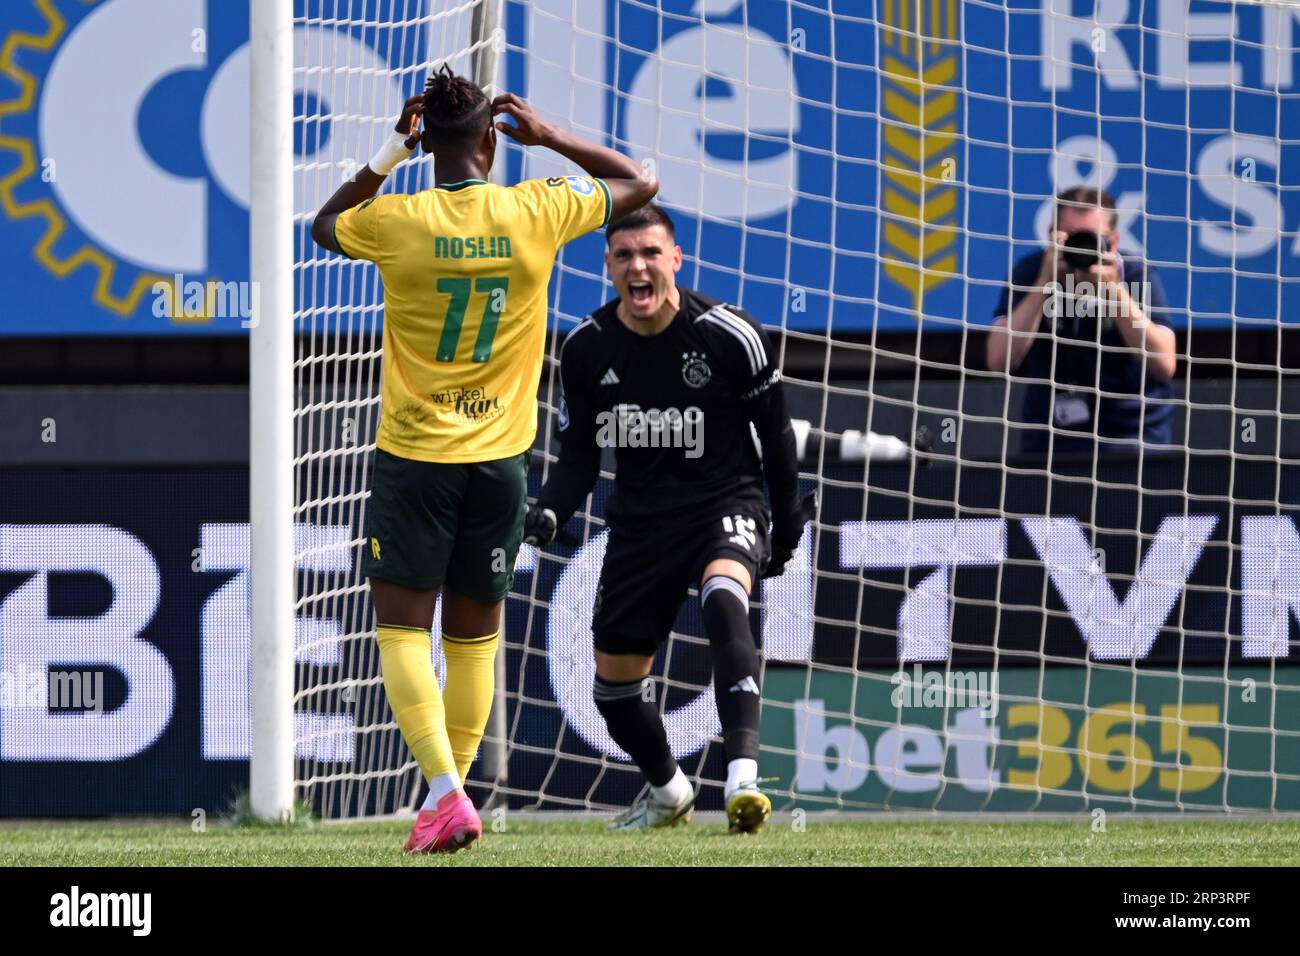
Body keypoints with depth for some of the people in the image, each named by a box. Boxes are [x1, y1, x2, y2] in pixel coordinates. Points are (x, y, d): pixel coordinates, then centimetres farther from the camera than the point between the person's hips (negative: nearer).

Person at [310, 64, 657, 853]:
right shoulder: (536, 213, -5)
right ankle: (449, 798, 17)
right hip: (500, 458, 2)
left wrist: (391, 154, 13)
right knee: (475, 635, 13)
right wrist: (548, 137, 13)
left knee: (403, 628, 0)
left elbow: (325, 225, 15)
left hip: (414, 455, -2)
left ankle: (446, 793, -15)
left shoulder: (397, 220, -9)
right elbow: (640, 183, 12)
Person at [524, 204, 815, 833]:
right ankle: (669, 793, 40)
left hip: (725, 503, -4)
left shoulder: (731, 337, -13)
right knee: (614, 684, 9)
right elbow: (580, 452, 6)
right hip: (639, 519, 5)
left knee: (723, 597, -38)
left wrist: (789, 521, 5)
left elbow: (774, 429, 0)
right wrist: (549, 513, -12)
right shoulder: (585, 349, -4)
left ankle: (743, 776, -46)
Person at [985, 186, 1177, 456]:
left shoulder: (1137, 275, -9)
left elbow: (1164, 365, -20)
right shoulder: (1030, 272, -5)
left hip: (1131, 437, -2)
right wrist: (1045, 283, -23)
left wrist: (1115, 290, -27)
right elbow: (998, 361, -16)